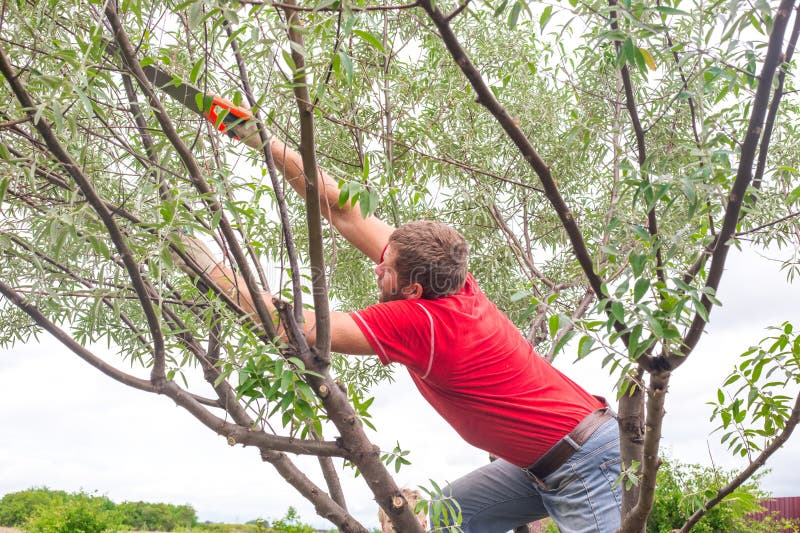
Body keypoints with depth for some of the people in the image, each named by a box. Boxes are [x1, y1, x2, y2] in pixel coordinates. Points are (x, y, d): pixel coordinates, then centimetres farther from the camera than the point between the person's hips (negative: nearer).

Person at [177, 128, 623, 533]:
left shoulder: (415, 320, -26)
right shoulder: (444, 278, -5)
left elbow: (304, 328, -21)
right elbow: (345, 213, -3)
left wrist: (223, 275, -13)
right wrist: (269, 144, -1)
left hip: (587, 463, -9)